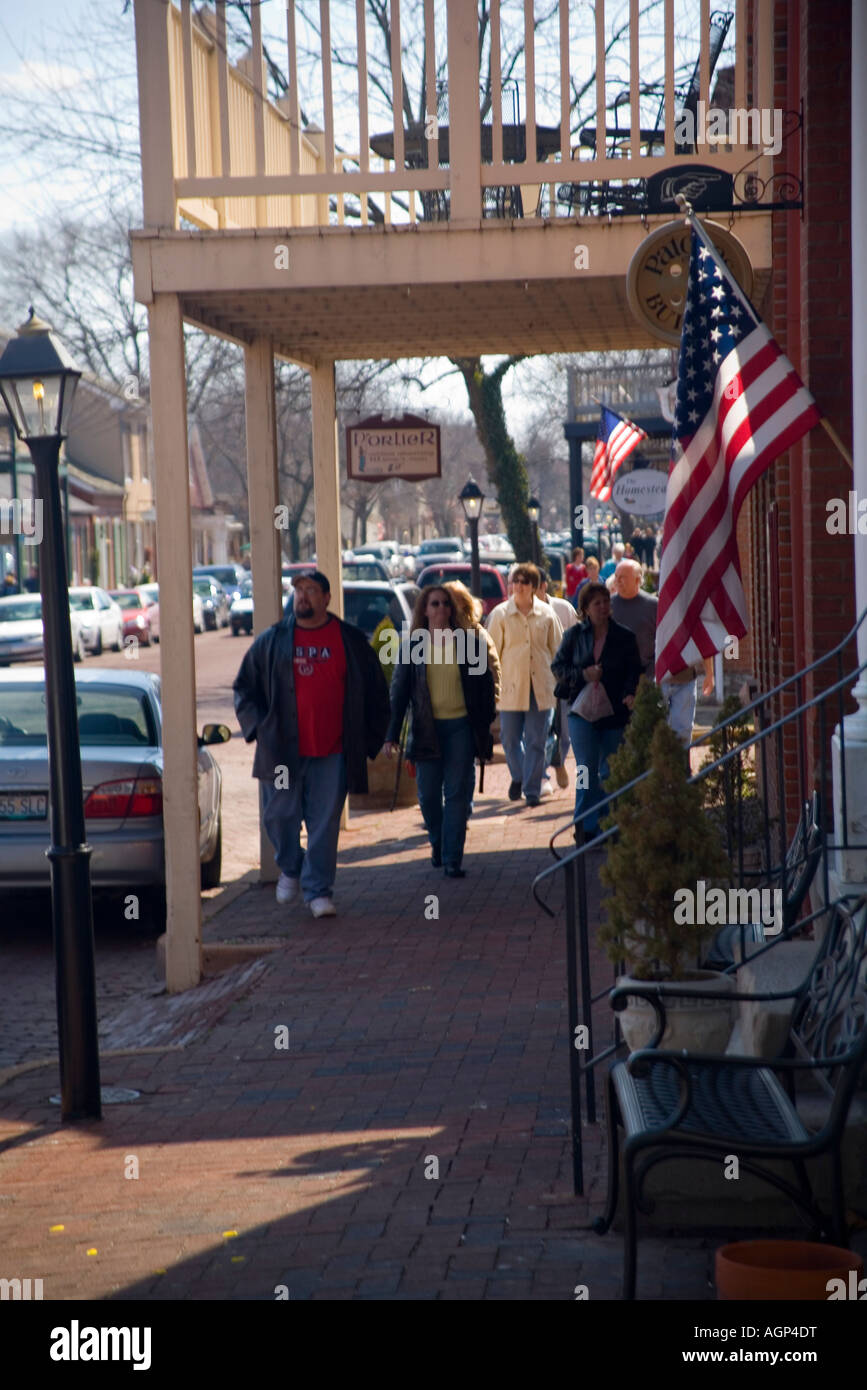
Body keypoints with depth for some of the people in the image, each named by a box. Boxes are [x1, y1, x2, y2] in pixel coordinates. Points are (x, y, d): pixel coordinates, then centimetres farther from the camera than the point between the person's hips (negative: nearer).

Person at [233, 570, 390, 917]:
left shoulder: (351, 641, 6)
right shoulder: (271, 641, 6)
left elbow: (377, 692, 13)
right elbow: (244, 687, 14)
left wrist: (369, 739, 7)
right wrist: (257, 727, 2)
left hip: (332, 752, -1)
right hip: (282, 751, 1)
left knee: (325, 824, 0)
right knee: (280, 816, 5)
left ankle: (318, 891, 9)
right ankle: (290, 869, 33)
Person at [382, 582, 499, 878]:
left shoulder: (468, 641, 1)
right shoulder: (414, 645, 3)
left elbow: (486, 683, 4)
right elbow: (399, 691, 4)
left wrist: (485, 724, -2)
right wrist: (391, 735, -1)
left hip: (461, 726, -1)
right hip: (426, 728, 1)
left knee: (457, 793, -3)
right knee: (428, 795, 6)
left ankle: (452, 859, 2)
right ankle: (437, 844, 32)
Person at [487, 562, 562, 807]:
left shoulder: (546, 613, 3)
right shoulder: (500, 614, -1)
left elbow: (557, 649, 12)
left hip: (540, 686, 0)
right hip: (511, 686, 0)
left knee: (536, 741, 0)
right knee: (510, 738, 6)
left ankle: (532, 790, 8)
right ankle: (518, 777, 32)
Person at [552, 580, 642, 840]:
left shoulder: (625, 637, 3)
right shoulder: (574, 635, 4)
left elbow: (634, 671, 2)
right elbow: (558, 667, 6)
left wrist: (630, 694, -17)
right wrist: (583, 674, -12)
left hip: (615, 713, 1)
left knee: (610, 772, 6)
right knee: (587, 770, -7)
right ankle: (585, 826, -3)